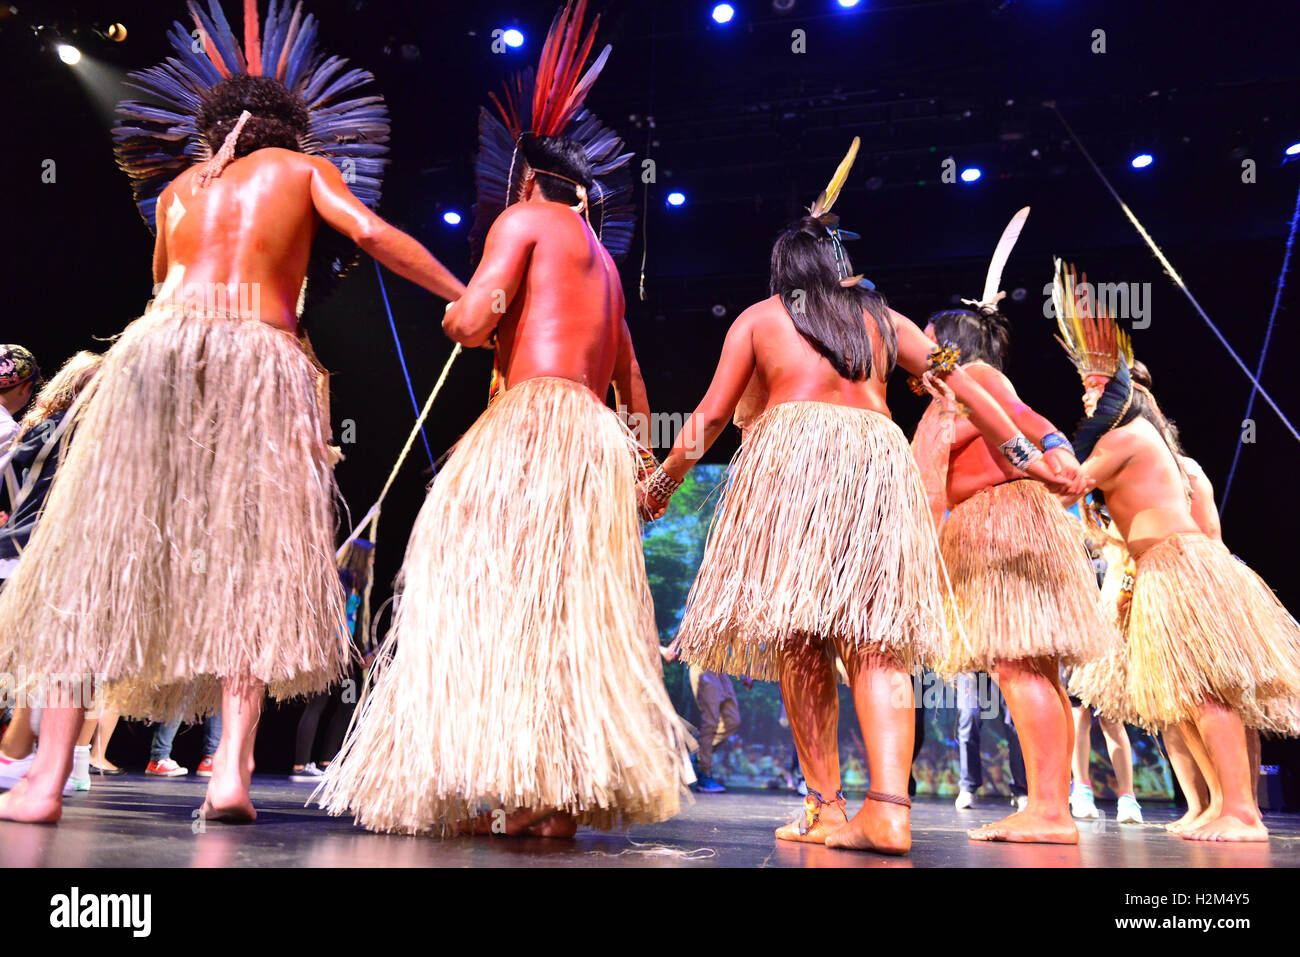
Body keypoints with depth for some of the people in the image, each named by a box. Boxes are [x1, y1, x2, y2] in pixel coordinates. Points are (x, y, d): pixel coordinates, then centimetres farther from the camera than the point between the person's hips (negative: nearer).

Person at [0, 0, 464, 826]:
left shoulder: (179, 185, 24)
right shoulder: (304, 166, 16)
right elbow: (372, 234, 0)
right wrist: (465, 294, 5)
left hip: (160, 345, 2)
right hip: (265, 362, -2)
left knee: (101, 552, 3)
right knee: (248, 563, 0)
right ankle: (232, 768, -11)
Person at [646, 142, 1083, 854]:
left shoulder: (759, 317, 16)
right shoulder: (883, 319, 22)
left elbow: (711, 416, 12)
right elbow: (966, 389, 19)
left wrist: (659, 486, 22)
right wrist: (1031, 460, 25)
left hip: (790, 457, -2)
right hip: (879, 460, 3)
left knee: (798, 641, 0)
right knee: (876, 642, -2)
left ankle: (826, 809, -3)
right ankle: (889, 809, -14)